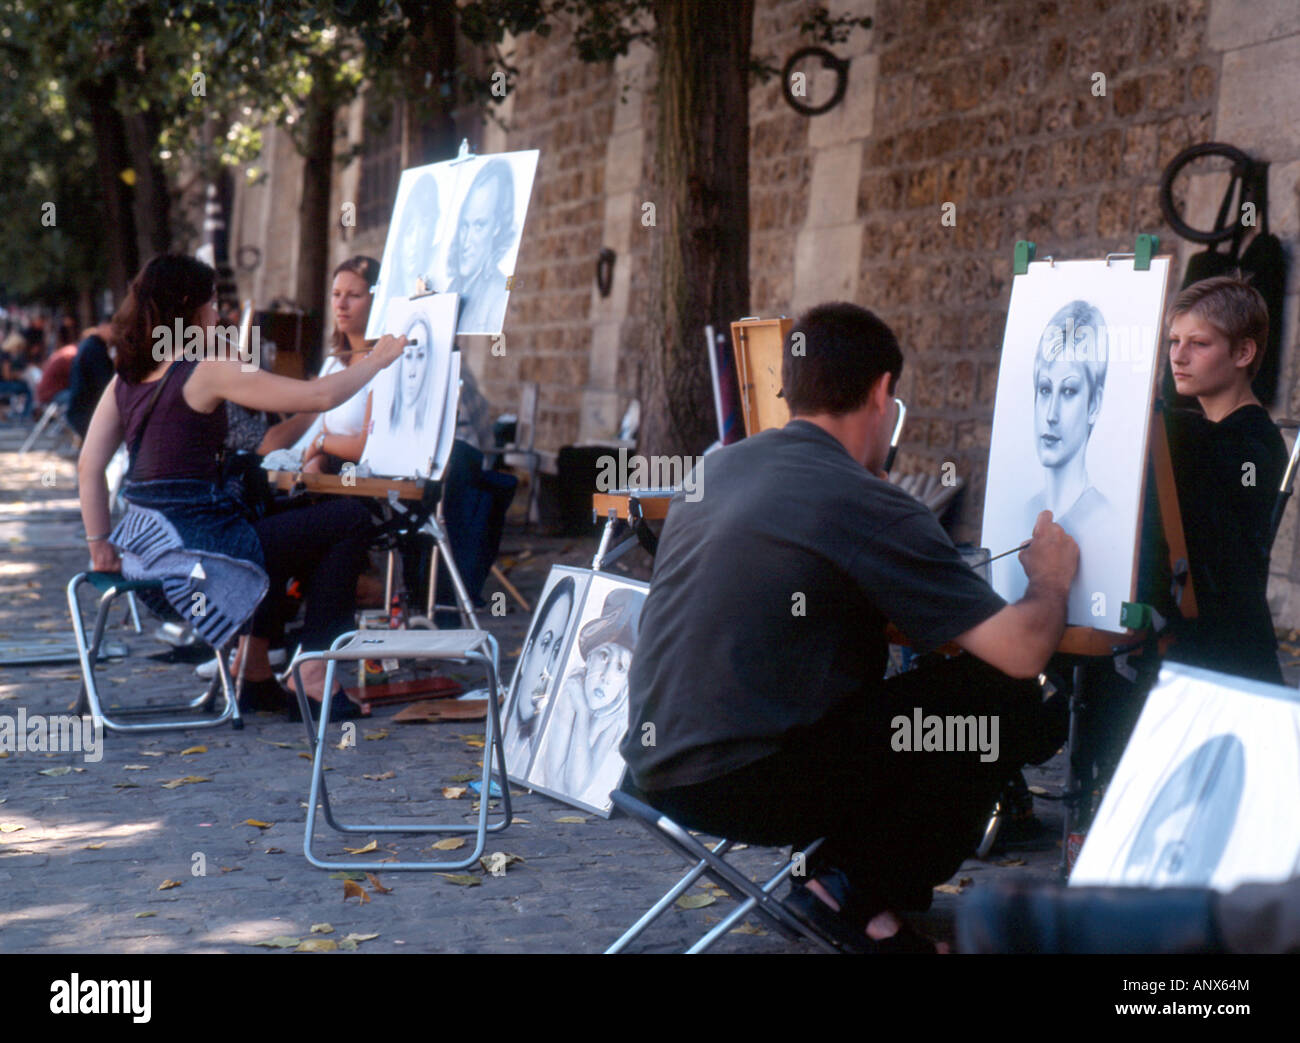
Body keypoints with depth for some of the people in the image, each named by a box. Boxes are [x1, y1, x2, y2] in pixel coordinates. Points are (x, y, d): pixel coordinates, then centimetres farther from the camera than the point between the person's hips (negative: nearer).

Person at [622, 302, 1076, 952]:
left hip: (655, 768, 9)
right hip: (741, 785, -8)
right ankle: (857, 892, 4)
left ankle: (842, 873, 16)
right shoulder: (865, 505, -14)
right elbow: (1021, 650, -16)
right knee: (1010, 704, -2)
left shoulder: (714, 467, 10)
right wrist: (1051, 581, 6)